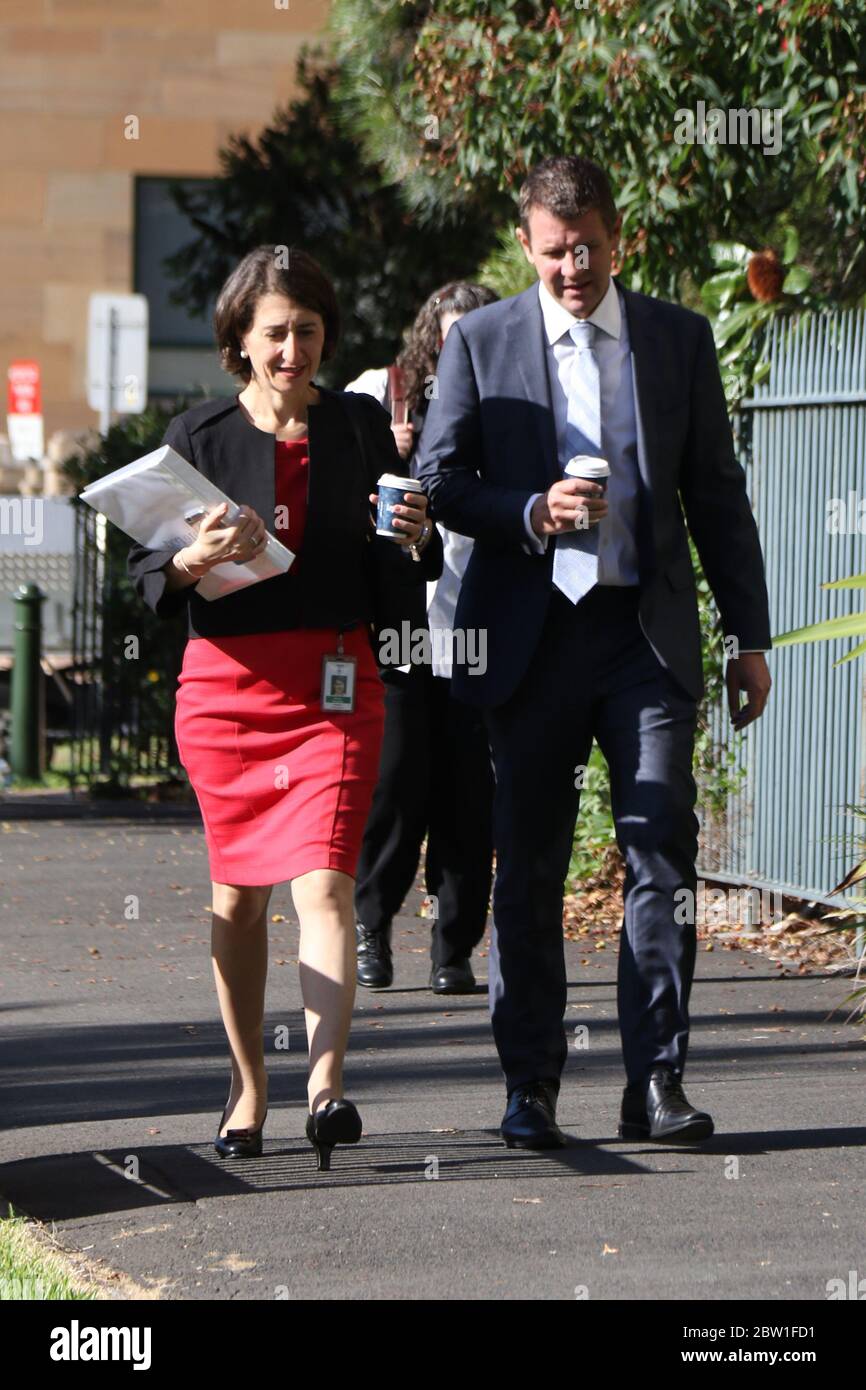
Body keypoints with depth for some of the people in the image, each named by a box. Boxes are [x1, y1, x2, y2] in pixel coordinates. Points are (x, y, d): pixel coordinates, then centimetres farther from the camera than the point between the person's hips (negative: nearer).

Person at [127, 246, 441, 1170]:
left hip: (334, 685, -1)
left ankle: (325, 1080, -25)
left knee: (322, 882, -16)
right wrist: (197, 559, -17)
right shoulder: (199, 436, 4)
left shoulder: (361, 427, 7)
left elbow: (392, 591, 10)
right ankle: (248, 1086, 20)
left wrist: (414, 543, -11)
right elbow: (147, 574, 3)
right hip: (226, 681, 1)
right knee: (239, 894, 7)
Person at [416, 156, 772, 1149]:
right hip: (532, 634, 0)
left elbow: (717, 496, 11)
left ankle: (656, 1082, -3)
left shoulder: (679, 340, 9)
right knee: (528, 868, 4)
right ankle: (529, 1085, 12)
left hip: (648, 630, 0)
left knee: (662, 851, -7)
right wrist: (531, 514, -14)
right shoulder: (481, 342, 5)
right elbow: (437, 480, 4)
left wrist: (748, 635, 8)